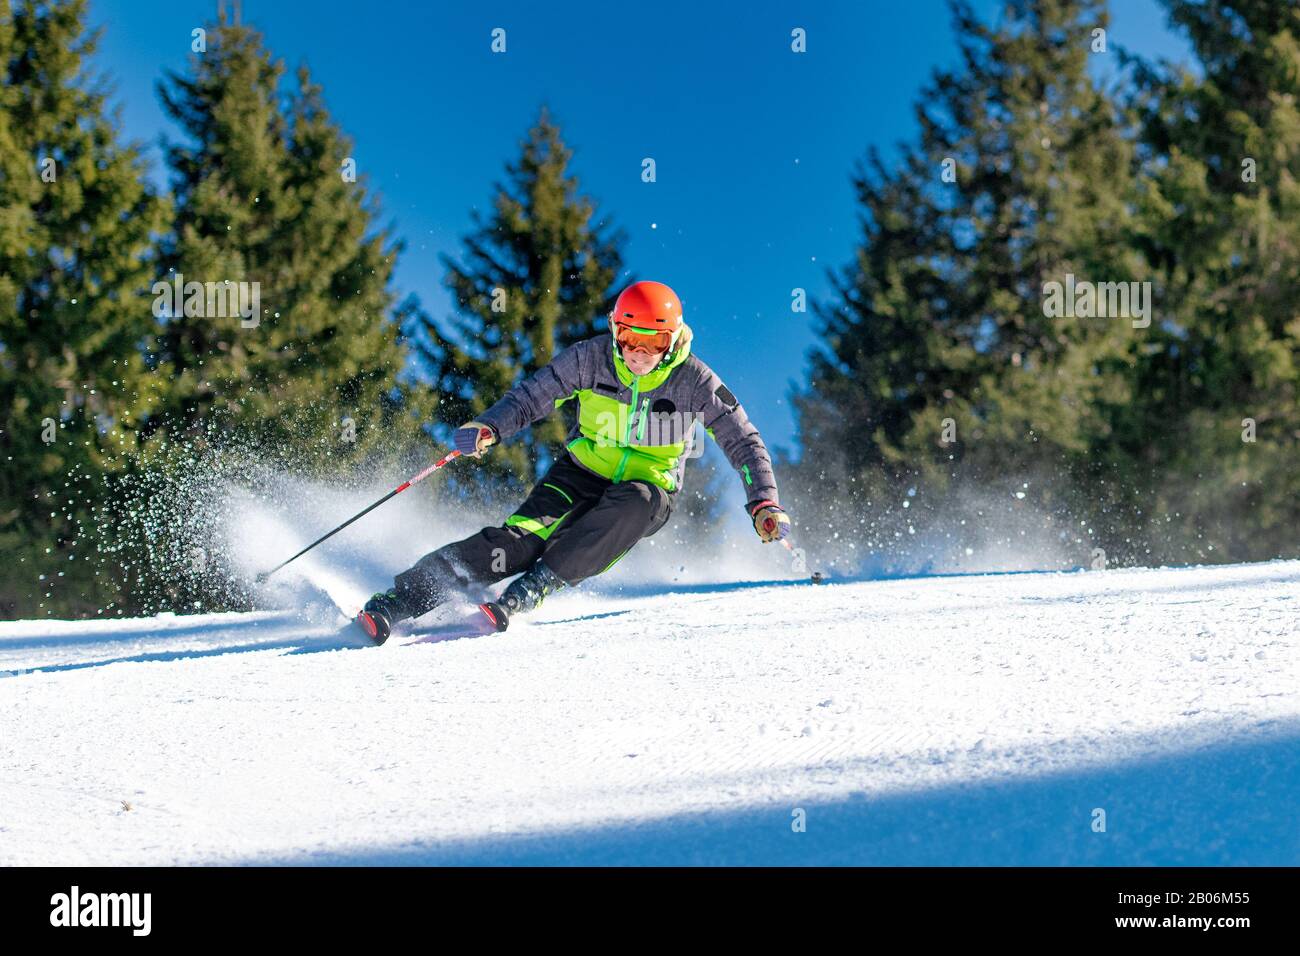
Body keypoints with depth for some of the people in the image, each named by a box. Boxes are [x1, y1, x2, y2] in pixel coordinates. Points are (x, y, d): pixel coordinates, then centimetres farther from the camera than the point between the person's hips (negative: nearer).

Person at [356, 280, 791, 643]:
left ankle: (529, 590, -36)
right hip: (583, 473, 0)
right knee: (520, 540, -25)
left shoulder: (693, 380, -15)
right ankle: (396, 601, -27)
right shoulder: (590, 358, -12)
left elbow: (743, 440, -10)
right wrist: (489, 427, -26)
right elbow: (533, 396, -7)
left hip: (649, 490, 0)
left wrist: (764, 504, -22)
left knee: (633, 505, -39)